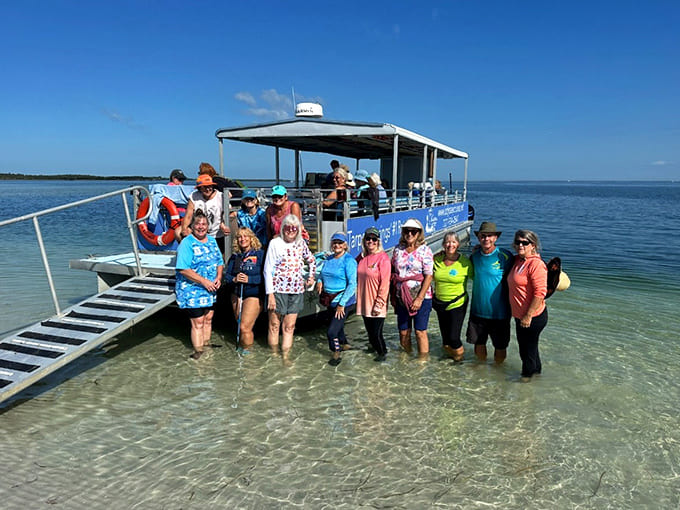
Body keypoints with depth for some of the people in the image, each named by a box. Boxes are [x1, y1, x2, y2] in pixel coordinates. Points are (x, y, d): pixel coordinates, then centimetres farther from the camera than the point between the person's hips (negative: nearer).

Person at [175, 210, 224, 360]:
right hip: (192, 290, -6)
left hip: (210, 290, 7)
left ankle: (206, 346, 30)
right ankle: (198, 352, 9)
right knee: (198, 322, -2)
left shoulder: (212, 240, 10)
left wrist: (218, 278, -5)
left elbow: (219, 262, 14)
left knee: (208, 319, 15)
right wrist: (204, 281, -22)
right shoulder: (186, 243, -12)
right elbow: (183, 269, -20)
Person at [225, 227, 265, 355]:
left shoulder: (260, 254, -8)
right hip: (237, 294, 5)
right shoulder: (235, 256, 8)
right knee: (240, 324, 13)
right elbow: (227, 275, 7)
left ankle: (246, 349, 14)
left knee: (245, 327, -6)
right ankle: (240, 346, 33)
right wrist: (234, 279, -14)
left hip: (254, 295, -5)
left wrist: (249, 279, -22)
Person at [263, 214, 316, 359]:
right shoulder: (275, 243, -4)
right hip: (278, 290, -4)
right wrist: (270, 294, -13)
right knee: (274, 326, 4)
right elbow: (267, 270, -8)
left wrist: (311, 276, 13)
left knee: (289, 327, 6)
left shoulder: (301, 244, 9)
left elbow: (312, 261, 27)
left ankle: (285, 357, 14)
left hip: (296, 291, 4)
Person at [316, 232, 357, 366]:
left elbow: (352, 284, -18)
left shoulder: (349, 260, -14)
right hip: (330, 299, 7)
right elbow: (323, 273, 27)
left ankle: (336, 354, 14)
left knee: (332, 331, -10)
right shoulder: (328, 259, 7)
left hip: (343, 300, -7)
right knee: (337, 326, 22)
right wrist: (319, 280, 3)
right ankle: (345, 344, 48)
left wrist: (342, 303, -21)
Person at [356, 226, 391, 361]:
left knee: (376, 332, 0)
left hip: (376, 304, -6)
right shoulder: (362, 257, 6)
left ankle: (382, 352, 24)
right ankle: (374, 346, 41)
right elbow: (358, 278, 18)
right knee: (369, 329, 18)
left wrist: (379, 304, -16)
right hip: (364, 302, 6)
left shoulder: (383, 258, -13)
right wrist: (358, 297, 10)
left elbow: (385, 283, -15)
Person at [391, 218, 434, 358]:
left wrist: (419, 298, -15)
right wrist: (393, 296, 8)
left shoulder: (424, 250, -5)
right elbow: (393, 274, 12)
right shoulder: (398, 249, 7)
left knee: (420, 331, -1)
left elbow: (429, 276, -9)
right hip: (401, 297, 4)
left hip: (421, 297, -4)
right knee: (403, 332, 10)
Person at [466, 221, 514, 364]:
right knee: (479, 343, 15)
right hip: (478, 310, 4)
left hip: (499, 311, -4)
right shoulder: (474, 256, 1)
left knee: (500, 346, 10)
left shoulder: (505, 256, -12)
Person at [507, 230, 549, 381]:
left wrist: (528, 316, -22)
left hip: (533, 317, -9)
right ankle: (536, 371, 43)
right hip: (520, 315, 9)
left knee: (527, 350, 8)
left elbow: (540, 293, -23)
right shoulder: (517, 260, 6)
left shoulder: (536, 264, -20)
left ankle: (527, 376, 28)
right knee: (525, 346, 23)